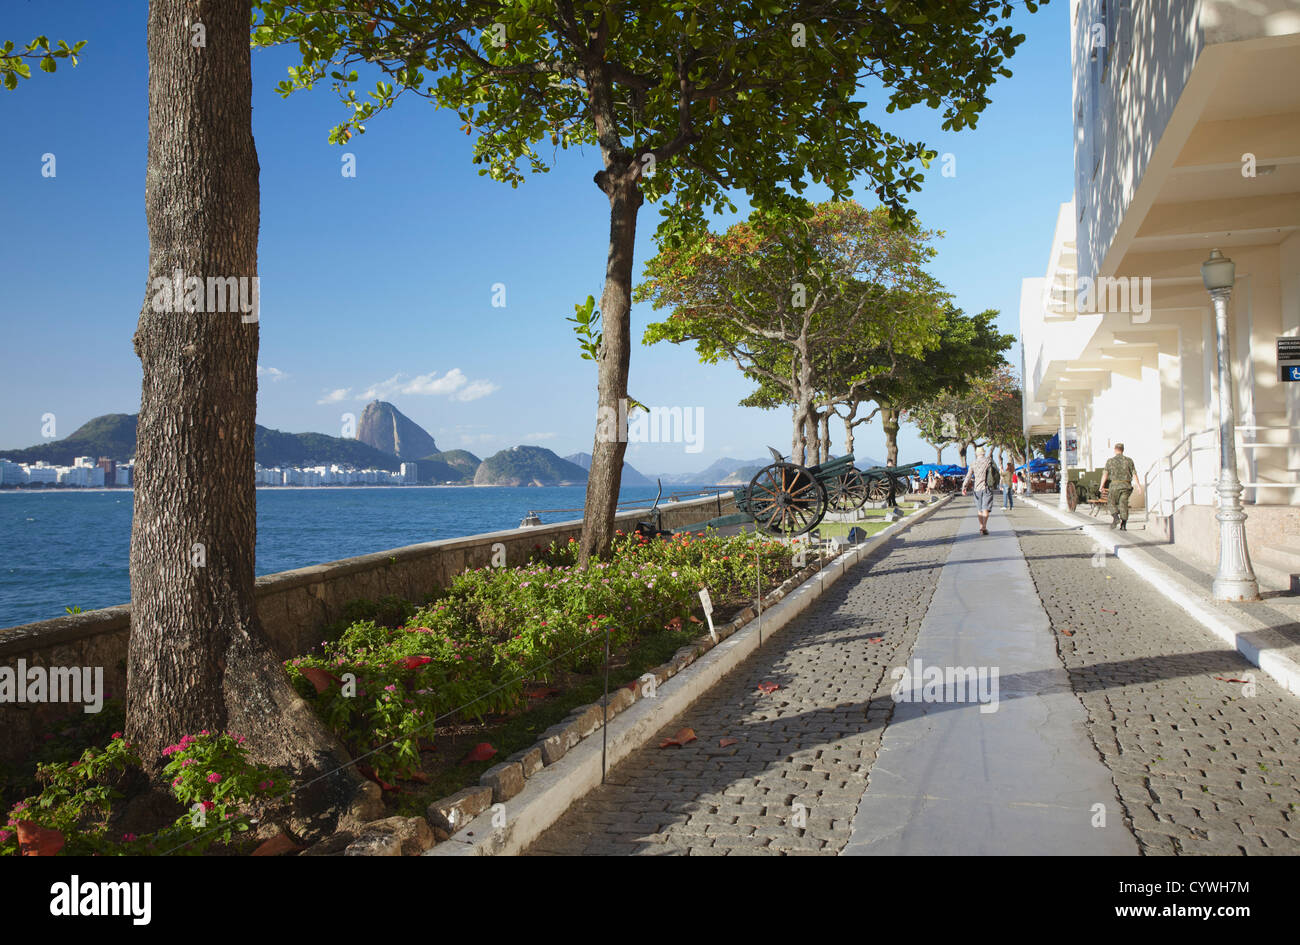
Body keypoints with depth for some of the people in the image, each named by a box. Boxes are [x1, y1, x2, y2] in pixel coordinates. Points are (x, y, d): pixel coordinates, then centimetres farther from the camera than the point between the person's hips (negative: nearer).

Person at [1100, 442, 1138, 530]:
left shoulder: (1110, 461, 1)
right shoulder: (1129, 460, 6)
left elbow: (1105, 474, -4)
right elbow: (1134, 474, 3)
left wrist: (1102, 486, -3)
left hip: (1115, 485, -2)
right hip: (1126, 485, 2)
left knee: (1111, 502, 14)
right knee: (1123, 504, 4)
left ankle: (1116, 517, -9)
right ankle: (1123, 525, 0)